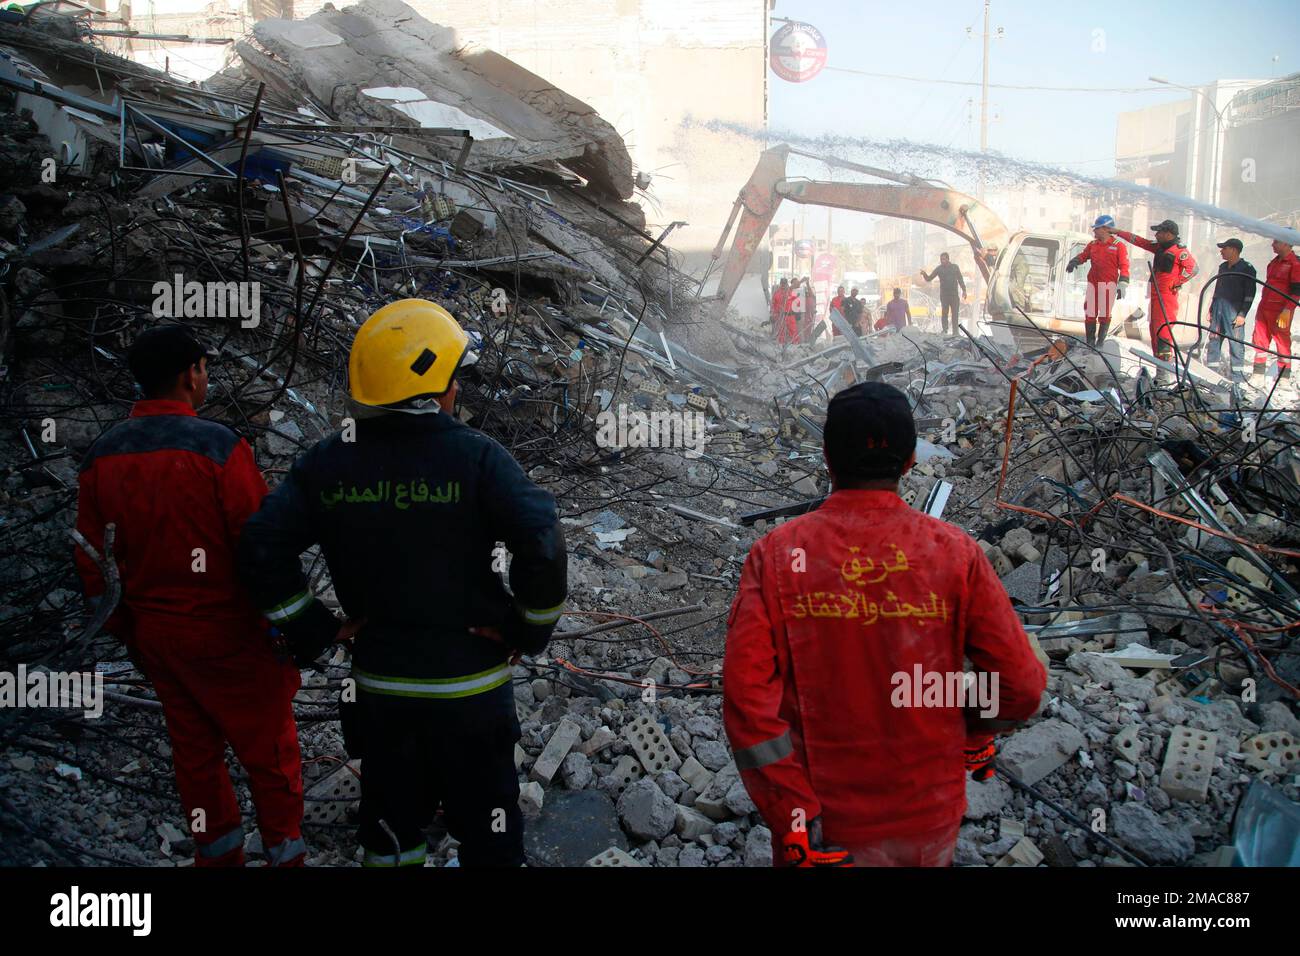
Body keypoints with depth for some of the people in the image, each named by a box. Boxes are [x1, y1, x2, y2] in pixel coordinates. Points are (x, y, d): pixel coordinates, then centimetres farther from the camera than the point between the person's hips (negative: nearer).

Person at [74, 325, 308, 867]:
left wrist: (126, 631, 18)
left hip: (154, 634, 6)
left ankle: (217, 854, 34)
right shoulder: (218, 447, -18)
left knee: (193, 749, 20)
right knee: (269, 752, 9)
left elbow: (93, 559, 7)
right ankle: (285, 855, 21)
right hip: (228, 637, -6)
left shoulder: (102, 456, 0)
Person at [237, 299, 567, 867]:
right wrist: (533, 630, -8)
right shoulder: (475, 458, -17)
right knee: (488, 835, 15)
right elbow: (542, 547, -25)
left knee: (390, 826, 24)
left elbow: (262, 548, -5)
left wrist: (308, 631, 5)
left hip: (378, 686, 4)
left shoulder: (328, 464, -4)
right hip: (469, 688, -4)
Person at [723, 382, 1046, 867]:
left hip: (827, 822, -1)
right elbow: (1021, 686, -10)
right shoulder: (956, 552, -12)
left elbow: (746, 694, -19)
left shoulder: (776, 553, -13)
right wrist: (977, 730, 11)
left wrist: (798, 827, -14)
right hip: (930, 815, 1)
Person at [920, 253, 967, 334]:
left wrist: (964, 290, 3)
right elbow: (929, 279, 0)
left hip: (954, 294, 1)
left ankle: (955, 332, 5)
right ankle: (945, 331, 0)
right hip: (944, 294, 0)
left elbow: (960, 279, 9)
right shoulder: (939, 268, 2)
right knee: (944, 312, -2)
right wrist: (924, 274, -21)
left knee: (955, 313, 1)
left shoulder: (955, 267, 5)